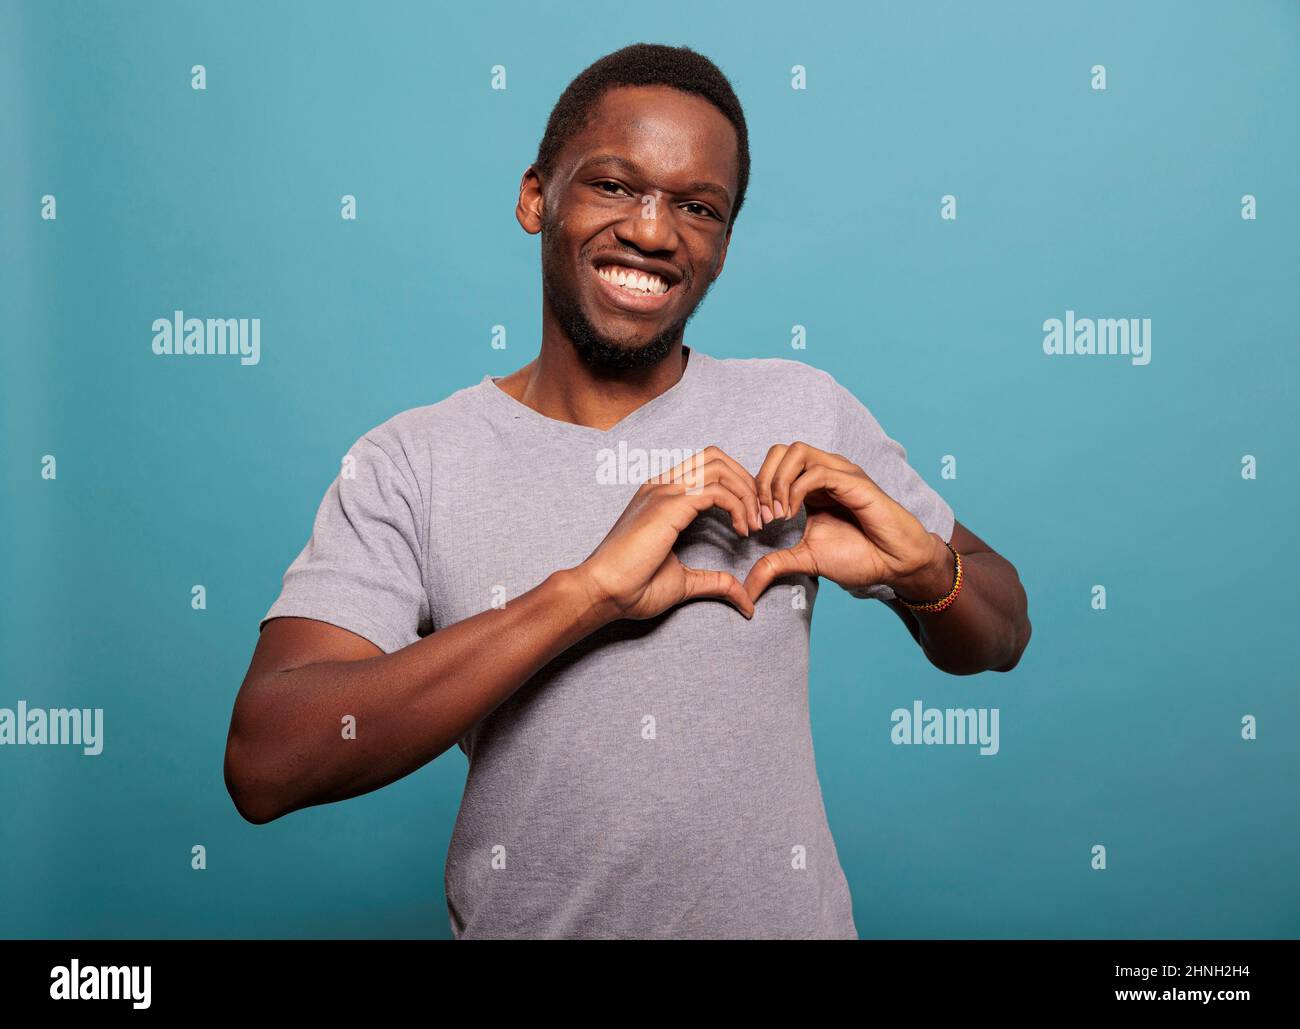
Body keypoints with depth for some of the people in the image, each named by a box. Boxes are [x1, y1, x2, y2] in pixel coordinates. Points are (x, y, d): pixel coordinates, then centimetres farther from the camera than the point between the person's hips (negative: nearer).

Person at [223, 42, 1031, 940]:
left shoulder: (804, 414, -5)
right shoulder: (409, 464, -12)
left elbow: (999, 643, 4)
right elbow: (265, 765, -24)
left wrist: (924, 569, -19)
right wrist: (585, 592, -30)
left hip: (779, 917, 2)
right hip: (522, 918, -1)